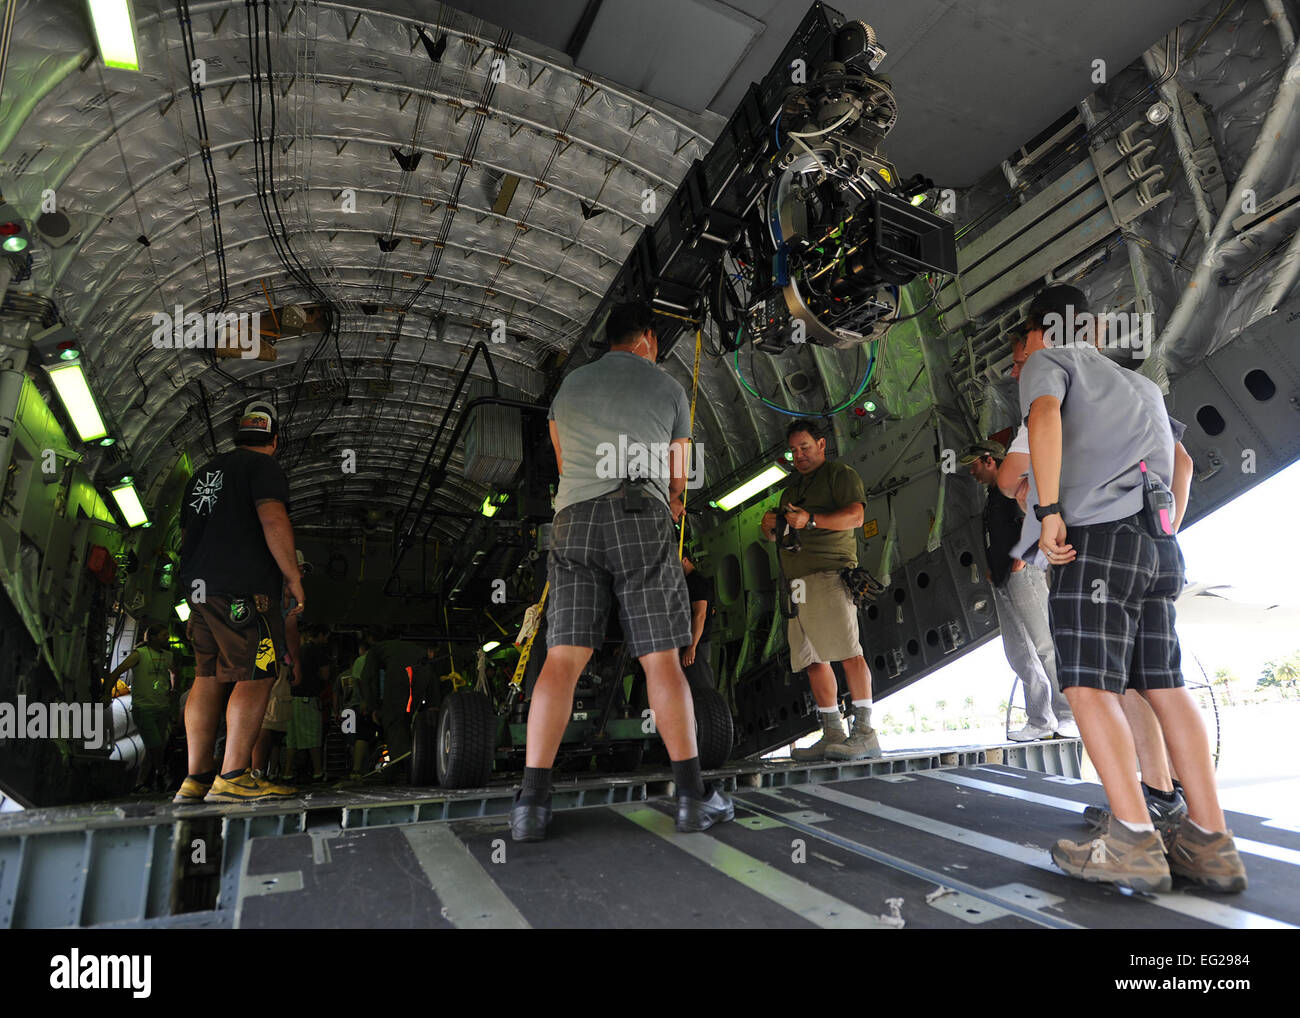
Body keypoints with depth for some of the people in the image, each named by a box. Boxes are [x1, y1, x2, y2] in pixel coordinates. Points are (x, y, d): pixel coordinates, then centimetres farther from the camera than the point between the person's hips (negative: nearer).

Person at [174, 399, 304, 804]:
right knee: (256, 678, -7)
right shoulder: (263, 466, -2)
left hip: (199, 588, 9)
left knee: (208, 678, 10)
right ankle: (233, 778, -10)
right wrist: (294, 577, -12)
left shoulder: (203, 473, 23)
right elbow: (273, 519, -16)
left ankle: (195, 779, 12)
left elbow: (186, 532, 26)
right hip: (244, 588, -8)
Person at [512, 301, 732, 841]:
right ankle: (692, 795, 1)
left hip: (574, 521, 3)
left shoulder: (569, 386, 25)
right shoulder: (669, 388, 16)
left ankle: (532, 801, -7)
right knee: (661, 659, -1)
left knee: (563, 658, -3)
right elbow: (676, 474, 21)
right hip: (641, 518, -2)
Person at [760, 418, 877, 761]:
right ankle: (833, 735, 7)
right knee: (814, 659, 3)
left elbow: (855, 515, -9)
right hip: (797, 582, 7)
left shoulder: (840, 474, 7)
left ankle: (864, 733, -14)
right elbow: (774, 536, 29)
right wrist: (769, 525, 4)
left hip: (829, 573, -7)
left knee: (847, 650, -15)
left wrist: (811, 521, -21)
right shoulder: (790, 489, 29)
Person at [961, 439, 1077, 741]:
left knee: (1045, 647, -9)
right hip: (1002, 581, 10)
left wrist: (1021, 558, -21)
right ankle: (1040, 721, 9)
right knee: (1019, 654, 6)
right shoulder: (992, 496, 24)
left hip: (1024, 576, -10)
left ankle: (1070, 717, -3)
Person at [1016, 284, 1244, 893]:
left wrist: (1049, 511, -18)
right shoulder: (1136, 382, 31)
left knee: (1088, 686, -7)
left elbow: (1044, 415, -15)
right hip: (1157, 543, 8)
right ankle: (1211, 843, 8)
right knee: (1165, 686, 7)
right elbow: (1182, 461, 31)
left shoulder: (1048, 362, 8)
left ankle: (1134, 842, -10)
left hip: (1096, 534, -8)